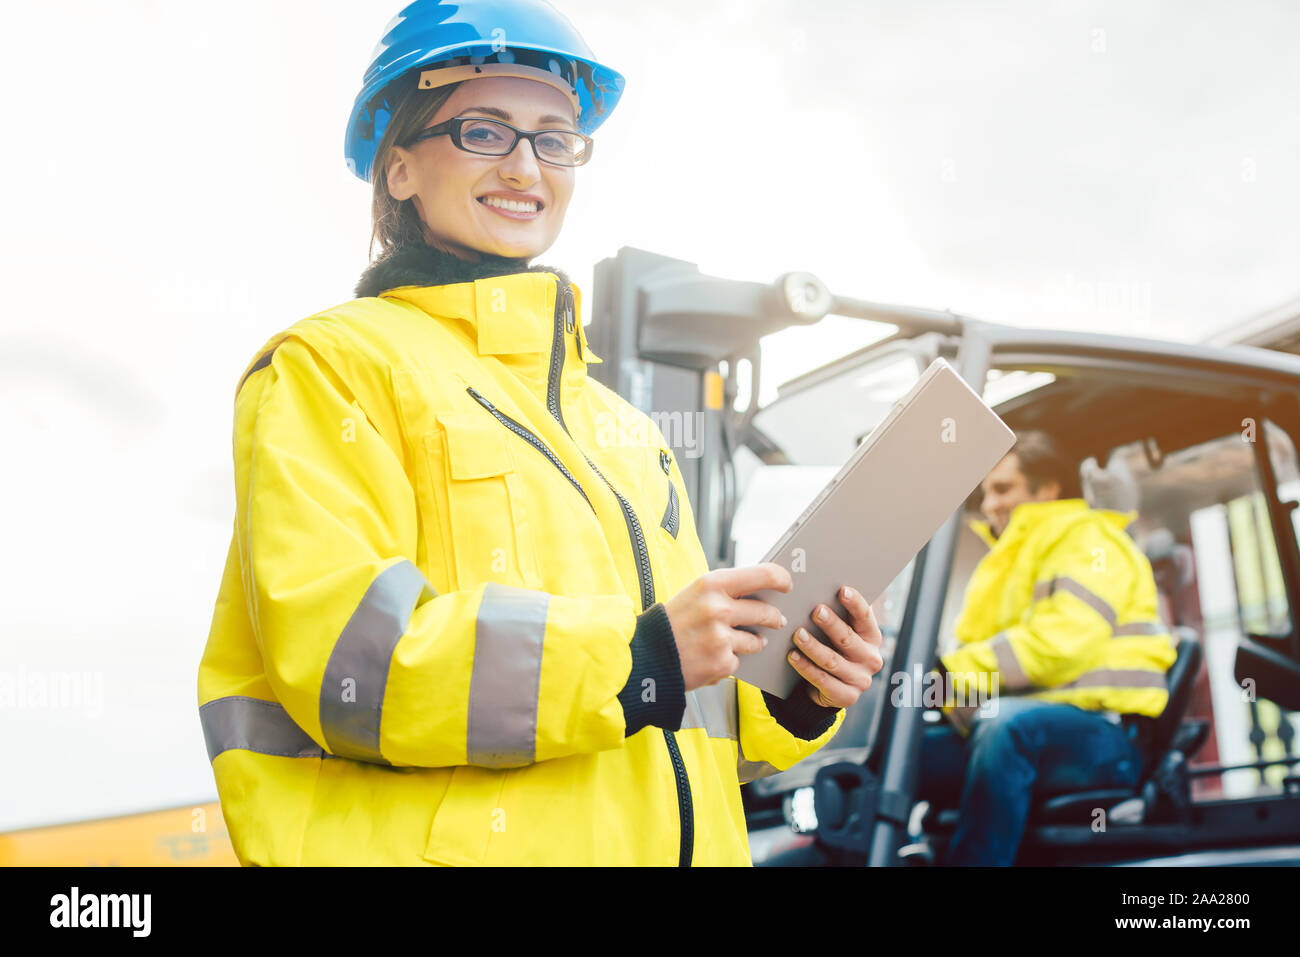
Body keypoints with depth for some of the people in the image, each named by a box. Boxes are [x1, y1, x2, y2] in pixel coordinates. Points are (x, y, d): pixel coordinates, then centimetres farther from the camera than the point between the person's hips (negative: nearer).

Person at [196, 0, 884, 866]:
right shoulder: (333, 364, -3)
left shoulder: (625, 430, 17)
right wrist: (633, 660, -20)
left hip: (655, 846, 6)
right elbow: (337, 650, -17)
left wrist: (788, 697, -1)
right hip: (431, 843, -5)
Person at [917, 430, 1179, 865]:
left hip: (1103, 734, -8)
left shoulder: (1088, 540, 1)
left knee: (1004, 725, -39)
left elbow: (1062, 642, -17)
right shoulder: (1009, 559, 28)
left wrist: (956, 670, -17)